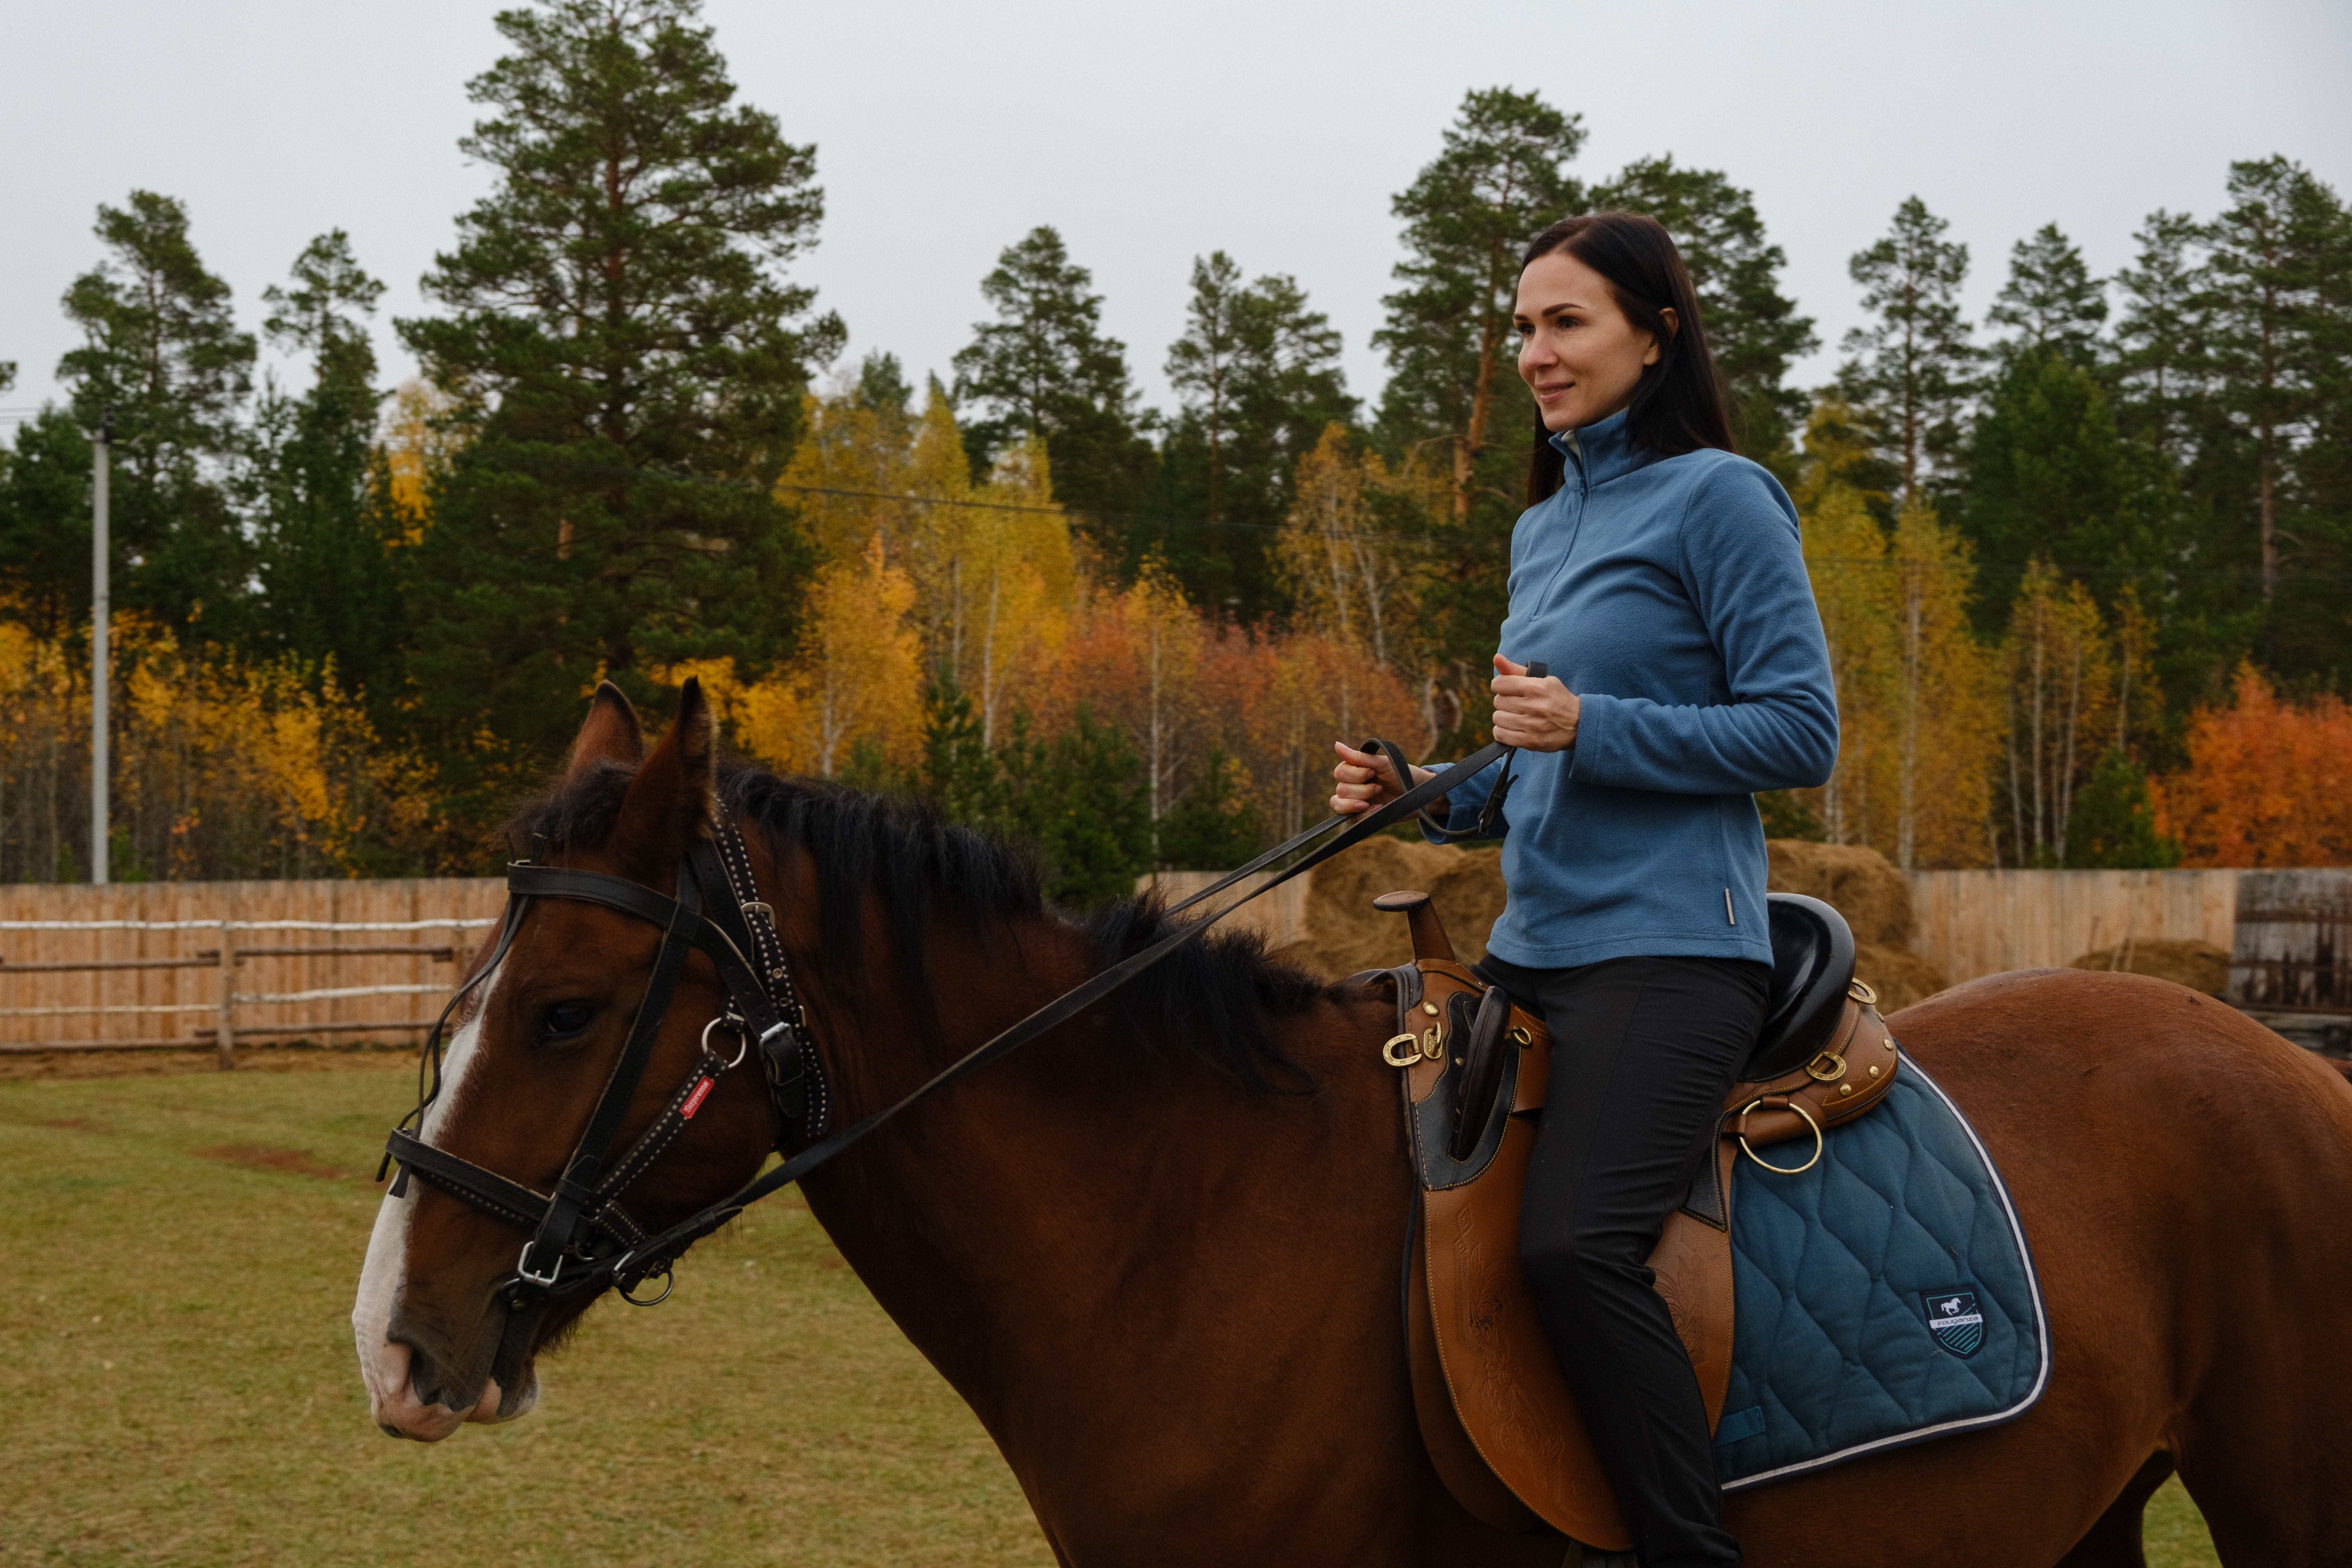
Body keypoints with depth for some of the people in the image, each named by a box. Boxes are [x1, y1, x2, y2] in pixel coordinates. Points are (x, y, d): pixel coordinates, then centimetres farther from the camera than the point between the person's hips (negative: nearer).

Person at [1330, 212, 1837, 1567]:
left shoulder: (1718, 498, -6)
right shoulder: (1543, 527, 19)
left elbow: (1800, 734, -11)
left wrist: (1590, 726, -18)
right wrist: (1422, 787, 8)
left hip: (1668, 947, -9)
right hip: (1536, 945, 9)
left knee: (1576, 1243, -26)